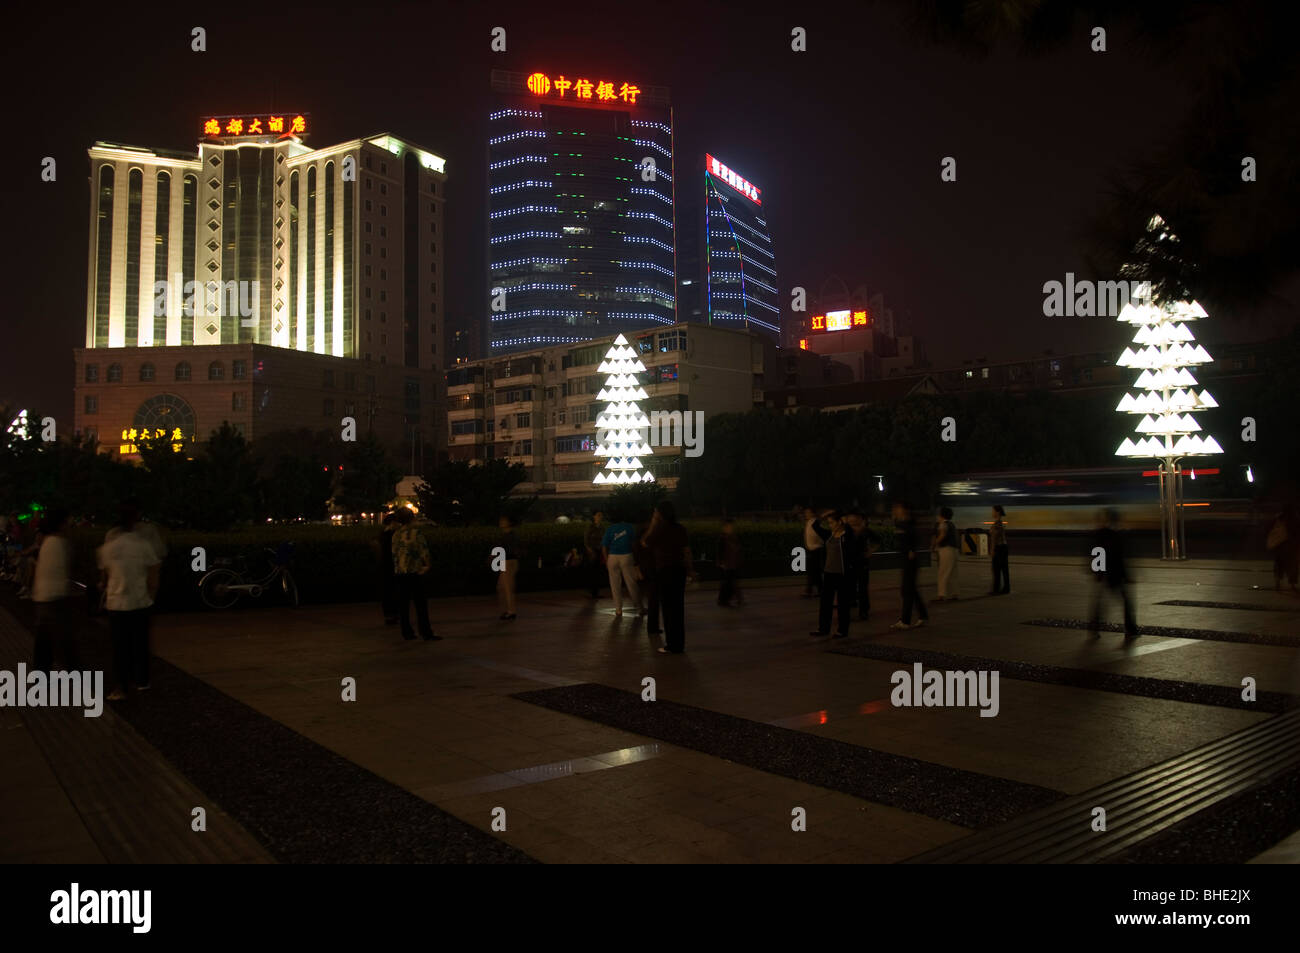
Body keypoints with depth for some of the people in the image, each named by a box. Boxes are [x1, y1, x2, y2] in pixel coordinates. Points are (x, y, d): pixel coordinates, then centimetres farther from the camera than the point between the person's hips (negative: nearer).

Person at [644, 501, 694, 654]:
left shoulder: (659, 529, -11)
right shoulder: (680, 528, 5)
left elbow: (646, 543, 2)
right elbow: (687, 549, 7)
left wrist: (652, 525, 5)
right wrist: (690, 568, 14)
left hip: (665, 571, -6)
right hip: (679, 569, 6)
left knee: (668, 608, -1)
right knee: (678, 607, 12)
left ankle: (673, 645, 1)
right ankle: (679, 643, 19)